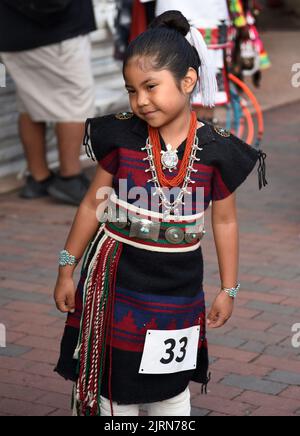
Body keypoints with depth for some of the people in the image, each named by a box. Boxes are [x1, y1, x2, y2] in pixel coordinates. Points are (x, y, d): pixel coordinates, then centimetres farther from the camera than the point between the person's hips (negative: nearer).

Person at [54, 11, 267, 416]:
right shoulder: (122, 137, -9)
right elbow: (93, 205, 1)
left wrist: (228, 290, 6)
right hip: (117, 280, 0)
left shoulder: (215, 149, -10)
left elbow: (225, 222, 2)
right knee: (116, 382, 12)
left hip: (178, 288, 0)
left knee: (172, 383, 15)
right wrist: (67, 269, 4)